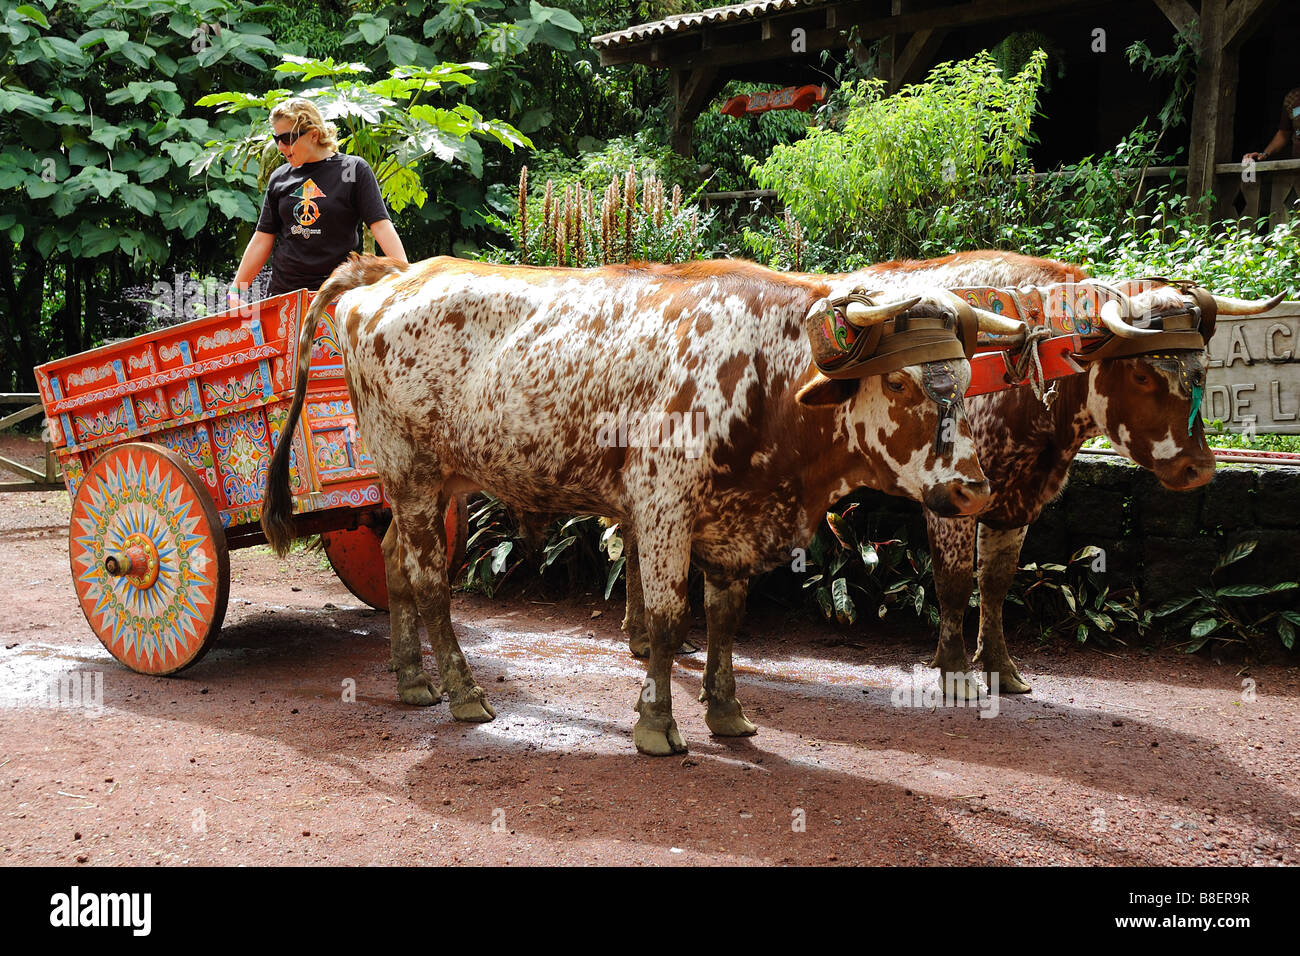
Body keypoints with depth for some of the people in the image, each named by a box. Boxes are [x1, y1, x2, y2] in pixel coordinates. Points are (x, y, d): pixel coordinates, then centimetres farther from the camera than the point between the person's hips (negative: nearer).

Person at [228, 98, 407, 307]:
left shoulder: (353, 170, -1)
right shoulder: (279, 178, 11)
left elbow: (382, 226, -8)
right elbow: (263, 239, 14)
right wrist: (235, 290, 10)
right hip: (282, 292, 4)